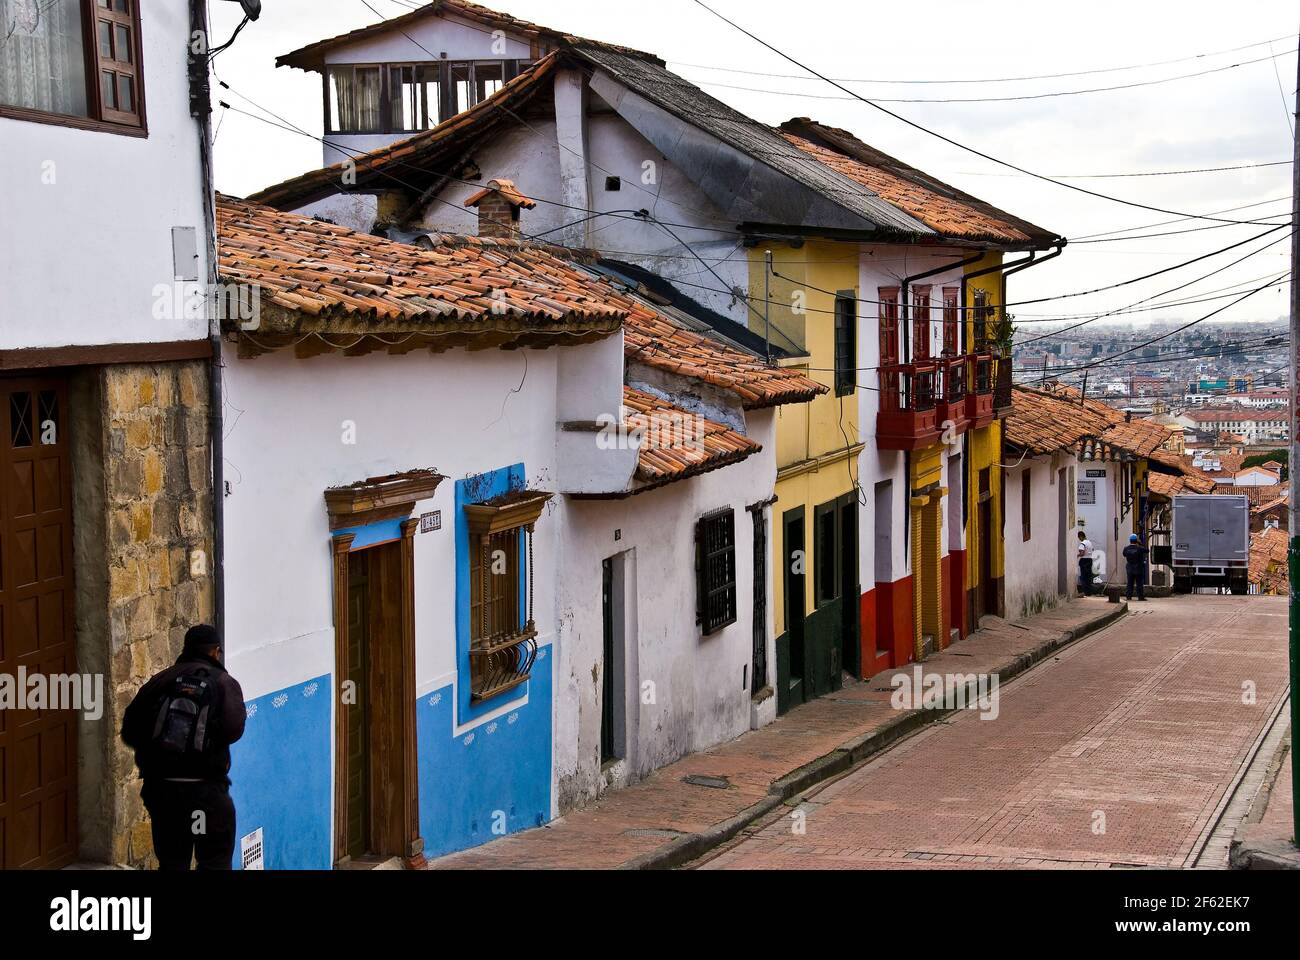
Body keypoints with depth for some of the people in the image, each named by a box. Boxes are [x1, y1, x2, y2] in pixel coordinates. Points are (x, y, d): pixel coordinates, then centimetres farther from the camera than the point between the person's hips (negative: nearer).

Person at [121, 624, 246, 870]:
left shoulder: (161, 680, 7)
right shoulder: (223, 683, -3)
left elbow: (129, 731, 3)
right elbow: (233, 729, -18)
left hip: (160, 787, 4)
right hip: (206, 791, -4)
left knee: (171, 862, 14)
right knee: (215, 862, 6)